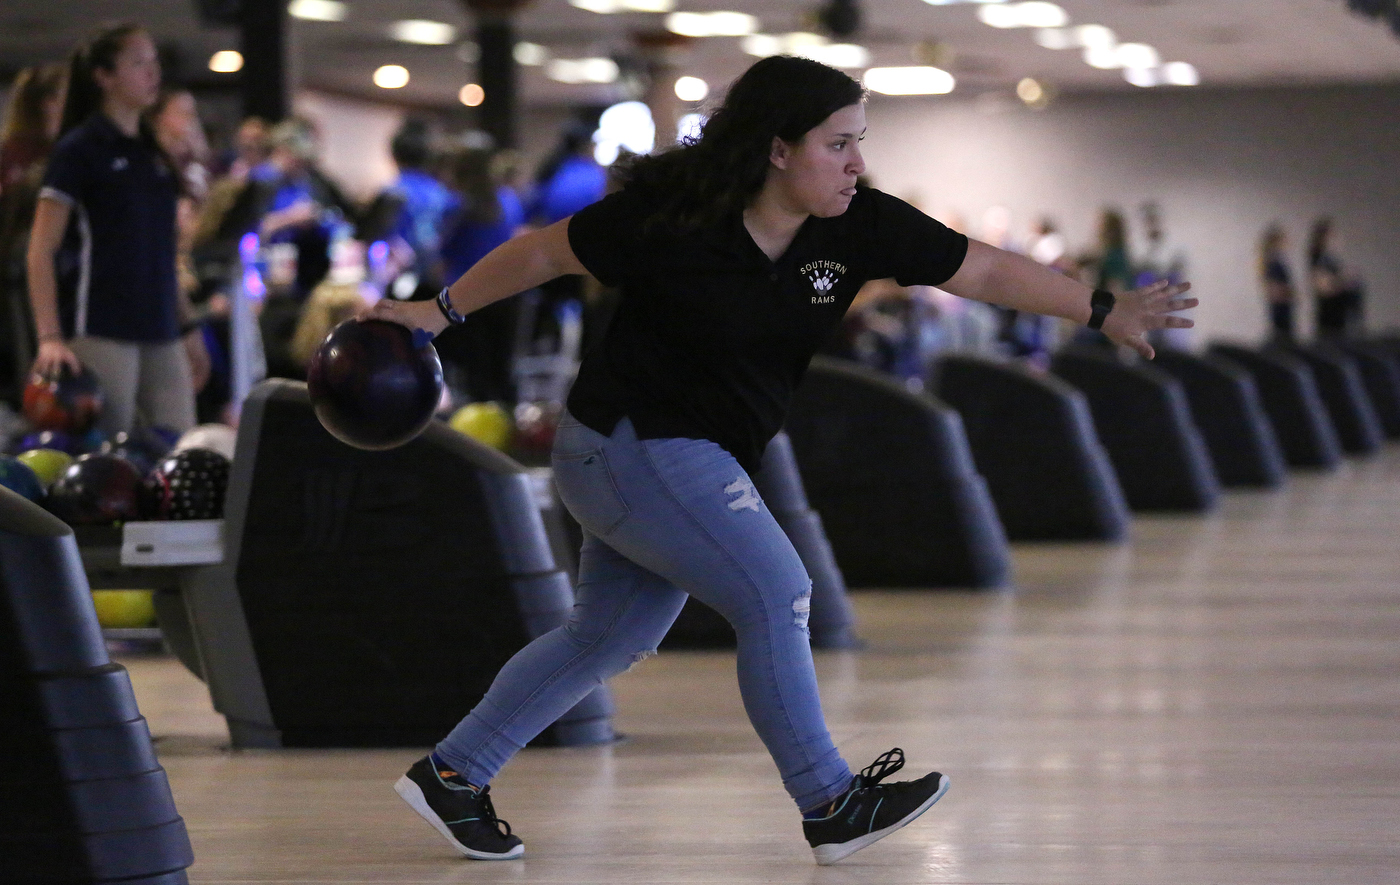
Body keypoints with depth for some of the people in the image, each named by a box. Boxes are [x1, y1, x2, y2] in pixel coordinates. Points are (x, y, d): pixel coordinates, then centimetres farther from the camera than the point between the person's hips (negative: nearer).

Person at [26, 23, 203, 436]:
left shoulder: (155, 151, 16)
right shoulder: (79, 150, -4)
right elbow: (40, 252, -8)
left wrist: (186, 324, 17)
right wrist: (50, 337, -17)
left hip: (161, 332, 7)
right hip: (101, 331, -7)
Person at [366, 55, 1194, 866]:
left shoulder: (858, 227, -9)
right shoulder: (671, 218, -21)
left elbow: (986, 269, -10)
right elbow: (545, 251, -9)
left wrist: (1105, 310, -17)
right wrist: (442, 310, -5)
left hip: (700, 463, 8)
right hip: (634, 441, -7)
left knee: (613, 636, 15)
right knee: (776, 594, -13)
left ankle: (452, 774, 27)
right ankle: (830, 807, -3)